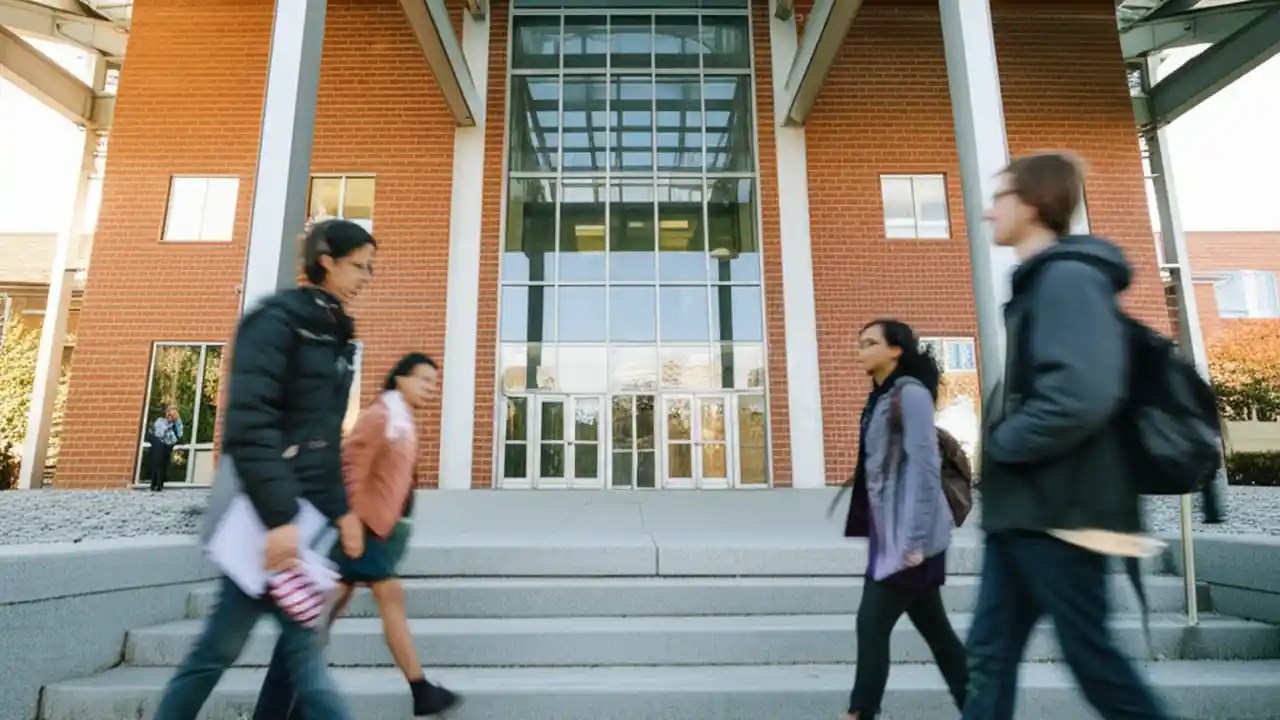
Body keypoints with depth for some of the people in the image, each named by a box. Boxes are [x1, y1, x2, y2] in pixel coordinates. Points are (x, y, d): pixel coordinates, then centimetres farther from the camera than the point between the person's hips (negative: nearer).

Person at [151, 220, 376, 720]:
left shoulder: (336, 334, 14)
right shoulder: (277, 319, -10)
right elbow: (248, 422, -21)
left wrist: (338, 507, 15)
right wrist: (278, 516, -25)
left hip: (306, 508, 8)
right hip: (267, 508, -8)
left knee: (299, 636, 10)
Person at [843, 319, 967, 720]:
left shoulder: (911, 394, -11)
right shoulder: (882, 399, 14)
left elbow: (925, 467, -17)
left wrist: (914, 539, -20)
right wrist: (901, 538, 15)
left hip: (910, 536, -9)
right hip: (892, 534, 9)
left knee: (872, 624, -5)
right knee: (933, 627, 14)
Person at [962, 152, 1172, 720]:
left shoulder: (1069, 277, -13)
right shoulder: (1041, 282, 18)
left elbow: (1079, 397, -27)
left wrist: (999, 444, -13)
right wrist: (1001, 441, 8)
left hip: (1060, 509, -10)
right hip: (1024, 509, 10)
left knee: (1092, 659, 4)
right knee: (989, 654, 11)